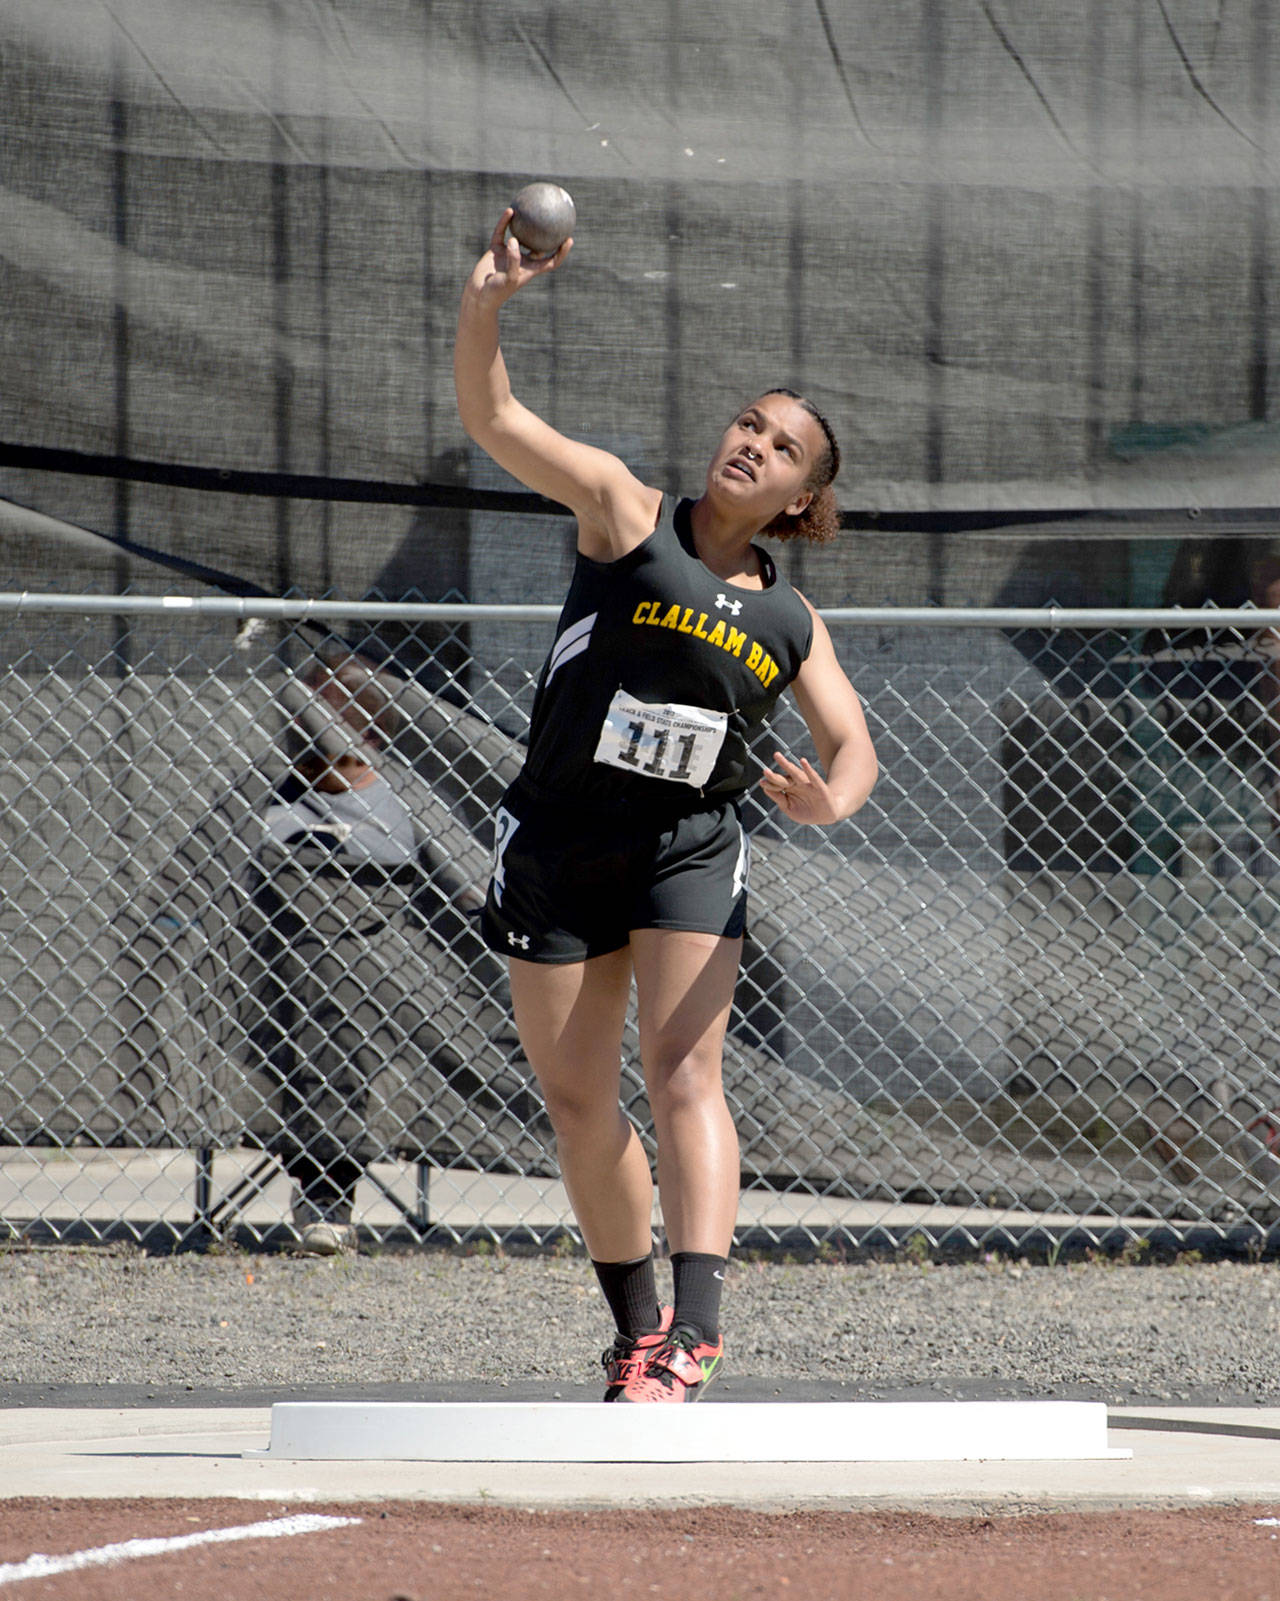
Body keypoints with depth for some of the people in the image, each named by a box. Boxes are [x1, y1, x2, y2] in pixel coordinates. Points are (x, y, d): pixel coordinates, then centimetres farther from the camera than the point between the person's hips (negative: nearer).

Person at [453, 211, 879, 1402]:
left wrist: (830, 799, -18)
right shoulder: (624, 513, -1)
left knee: (683, 1075, -17)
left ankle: (693, 1329, -27)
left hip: (690, 846, 0)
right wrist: (483, 310, -31)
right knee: (576, 1102, 6)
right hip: (558, 841, 0)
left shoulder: (790, 622, 8)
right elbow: (493, 420, -12)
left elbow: (850, 739, 7)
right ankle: (636, 1329, 23)